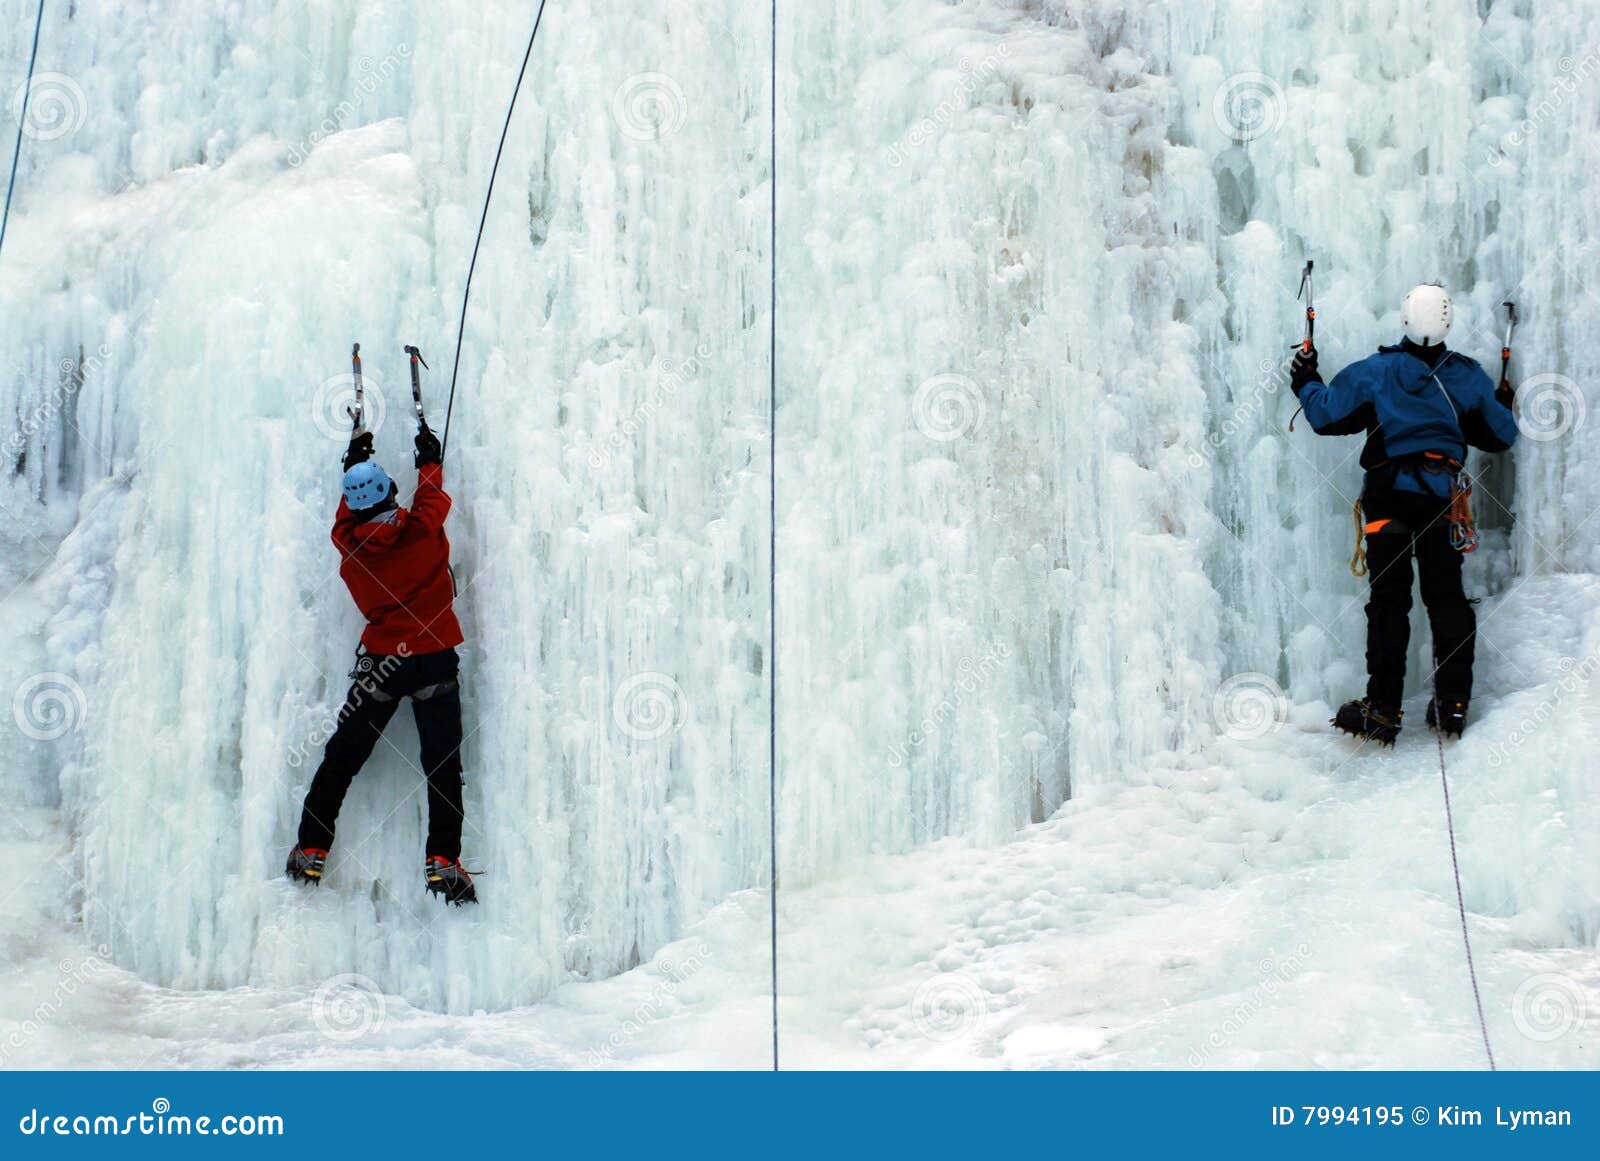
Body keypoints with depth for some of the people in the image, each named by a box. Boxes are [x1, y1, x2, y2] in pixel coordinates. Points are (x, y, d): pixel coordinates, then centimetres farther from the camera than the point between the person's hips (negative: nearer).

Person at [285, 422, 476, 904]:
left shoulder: (348, 542, -5)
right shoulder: (422, 529, -11)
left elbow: (347, 512, 19)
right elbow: (433, 494, 11)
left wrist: (354, 462, 33)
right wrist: (429, 459, 30)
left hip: (380, 663, 1)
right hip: (435, 660, -1)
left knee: (340, 759, 12)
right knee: (443, 766, 2)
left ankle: (310, 851, 13)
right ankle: (442, 861, -8)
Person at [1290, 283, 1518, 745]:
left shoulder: (1375, 372, -2)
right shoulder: (1468, 376, 5)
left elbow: (1326, 415, 3)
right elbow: (1501, 436, 15)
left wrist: (1306, 382, 22)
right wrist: (1502, 402, 37)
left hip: (1389, 495, -1)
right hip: (1443, 496, 1)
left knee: (1388, 598, -1)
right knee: (1447, 596, 6)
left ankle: (1382, 708, -6)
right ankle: (1453, 701, 0)